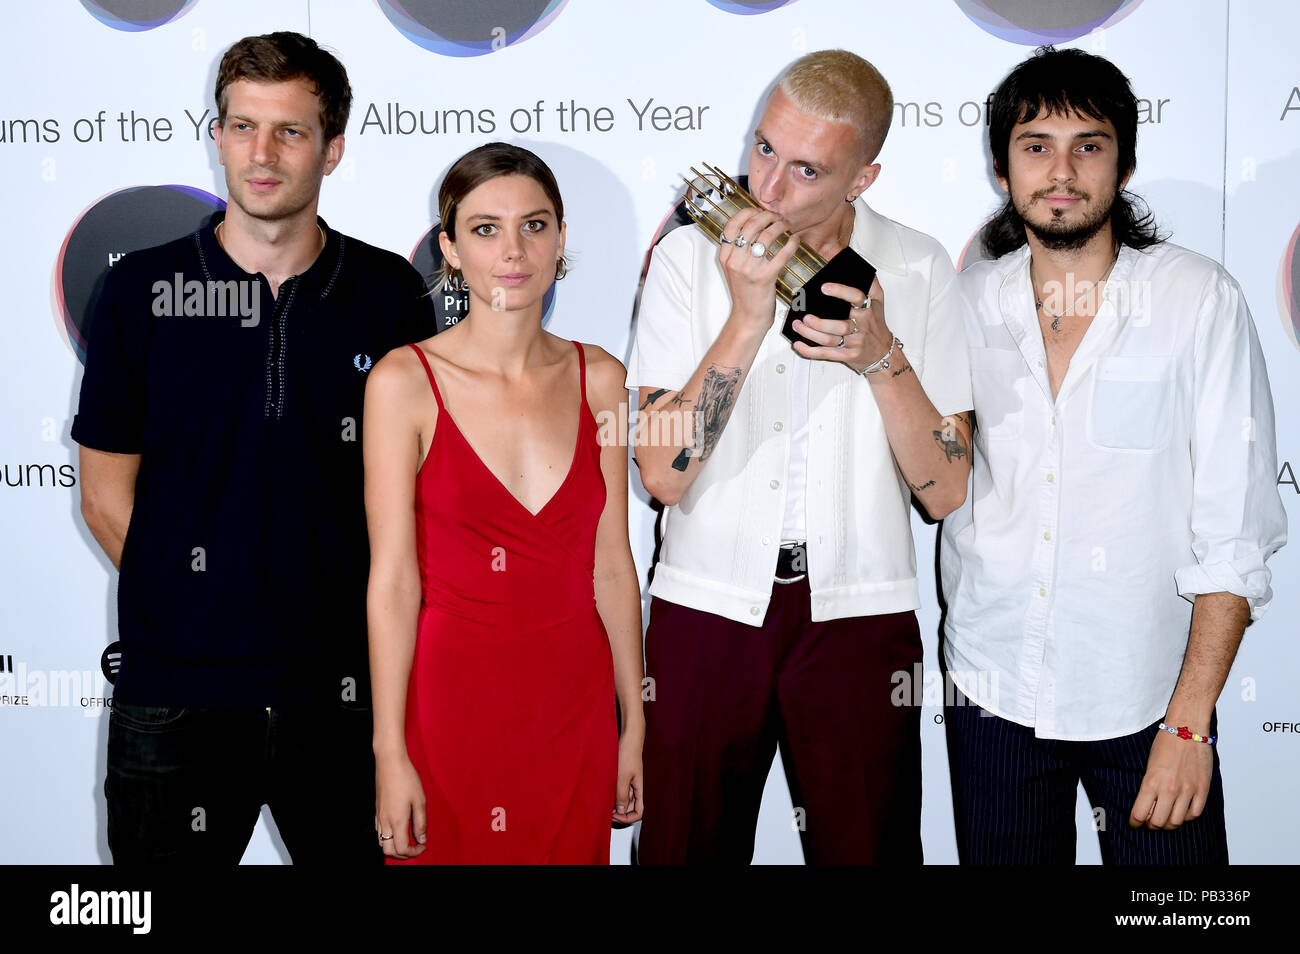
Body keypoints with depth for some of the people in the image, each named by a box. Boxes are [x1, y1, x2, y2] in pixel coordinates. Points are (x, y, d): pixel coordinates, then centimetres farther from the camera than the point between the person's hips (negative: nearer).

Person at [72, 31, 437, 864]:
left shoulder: (390, 294, 1)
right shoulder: (142, 289, 1)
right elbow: (107, 489, 4)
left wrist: (375, 620, -2)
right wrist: (195, 603, -1)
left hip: (344, 690, 0)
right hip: (175, 695, 0)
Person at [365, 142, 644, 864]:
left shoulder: (598, 378, 2)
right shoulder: (405, 381, -9)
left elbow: (612, 566, 5)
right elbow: (393, 581, -9)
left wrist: (635, 724, 6)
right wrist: (391, 754, -10)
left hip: (574, 696, 3)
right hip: (451, 691, -3)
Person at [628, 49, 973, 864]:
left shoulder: (919, 269, -1)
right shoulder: (690, 256, -3)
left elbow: (947, 492, -3)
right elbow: (663, 474, -12)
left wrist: (882, 357, -16)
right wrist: (747, 317, -19)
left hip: (859, 611, 0)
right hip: (708, 604, 0)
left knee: (866, 845, 9)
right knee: (686, 848, 9)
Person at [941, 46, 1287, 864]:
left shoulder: (1198, 299, -7)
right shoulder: (966, 303, 2)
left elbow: (1234, 529, -9)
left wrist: (1189, 722, -13)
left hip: (1145, 699, -2)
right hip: (993, 695, 2)